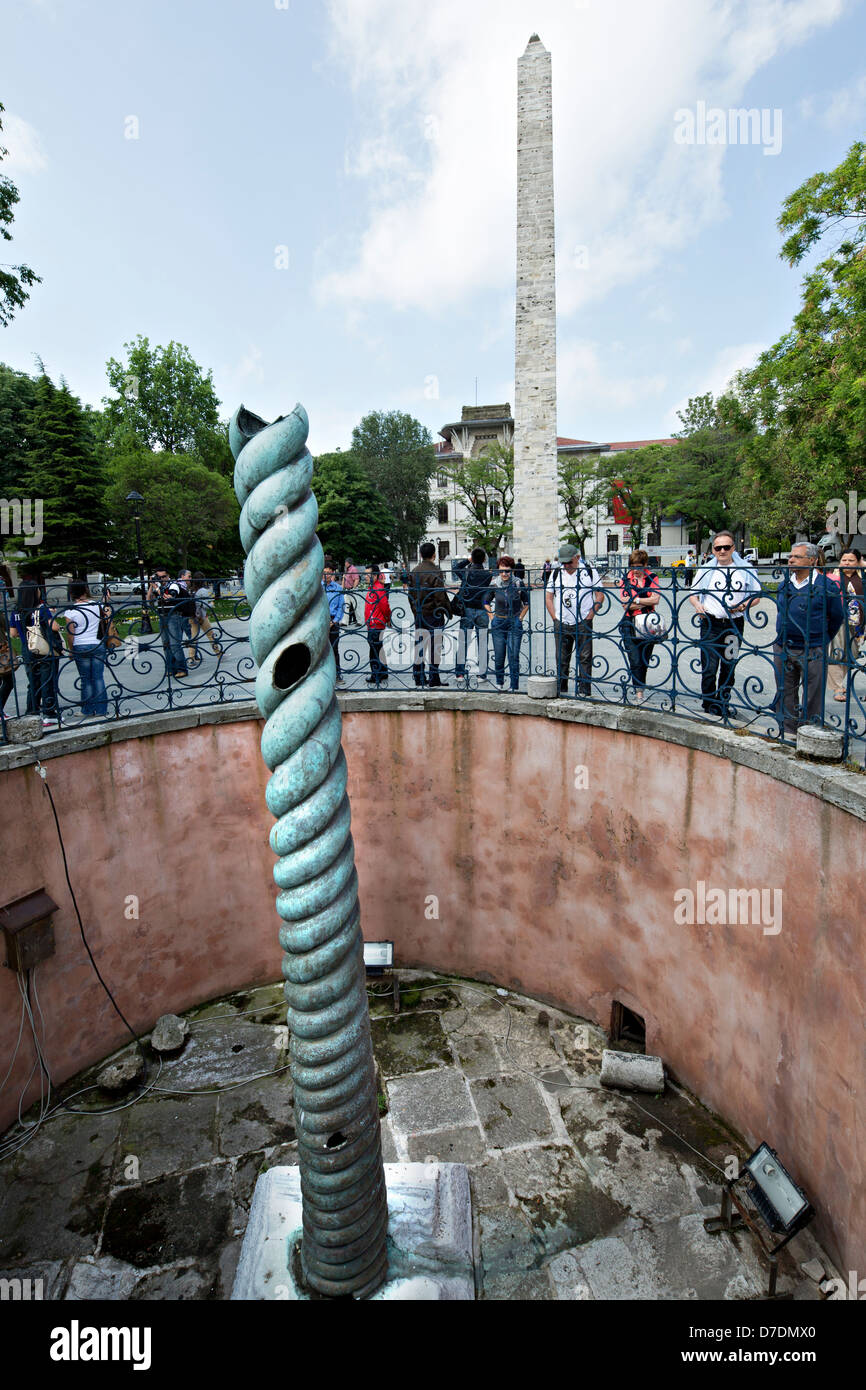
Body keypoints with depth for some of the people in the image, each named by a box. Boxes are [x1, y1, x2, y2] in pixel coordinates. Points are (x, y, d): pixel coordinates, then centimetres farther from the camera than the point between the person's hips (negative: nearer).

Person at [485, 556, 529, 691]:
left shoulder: (519, 584, -6)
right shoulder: (494, 585, -2)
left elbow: (527, 603, 8)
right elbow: (487, 602, 15)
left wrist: (520, 618, 2)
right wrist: (492, 617, 7)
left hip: (515, 624, -2)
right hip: (498, 624, 2)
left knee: (513, 657, -5)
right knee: (498, 656, 6)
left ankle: (514, 687, 4)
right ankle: (499, 683, 25)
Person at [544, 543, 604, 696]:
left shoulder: (589, 571, 1)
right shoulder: (556, 573, 8)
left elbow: (600, 596, 2)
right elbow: (548, 597, 12)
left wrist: (589, 617, -5)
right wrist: (555, 618, 2)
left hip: (583, 624, -2)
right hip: (561, 624, 3)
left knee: (585, 658, -2)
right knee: (562, 659, 6)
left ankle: (584, 691, 4)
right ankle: (561, 690, 17)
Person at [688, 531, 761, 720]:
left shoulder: (745, 569, 5)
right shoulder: (706, 569, 5)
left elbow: (756, 595, 10)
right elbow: (693, 594, 11)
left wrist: (743, 605, -11)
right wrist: (697, 606, -10)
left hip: (735, 625, 1)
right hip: (711, 624, -1)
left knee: (729, 668, 11)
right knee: (709, 668, -7)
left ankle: (723, 706, 25)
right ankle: (710, 707, 5)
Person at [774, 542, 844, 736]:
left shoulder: (825, 586, -5)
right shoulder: (784, 585, 9)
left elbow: (837, 617, 4)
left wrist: (822, 641, 8)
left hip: (812, 652, -4)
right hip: (783, 650, 4)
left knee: (812, 696, 3)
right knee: (785, 693, 10)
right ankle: (787, 731, 22)